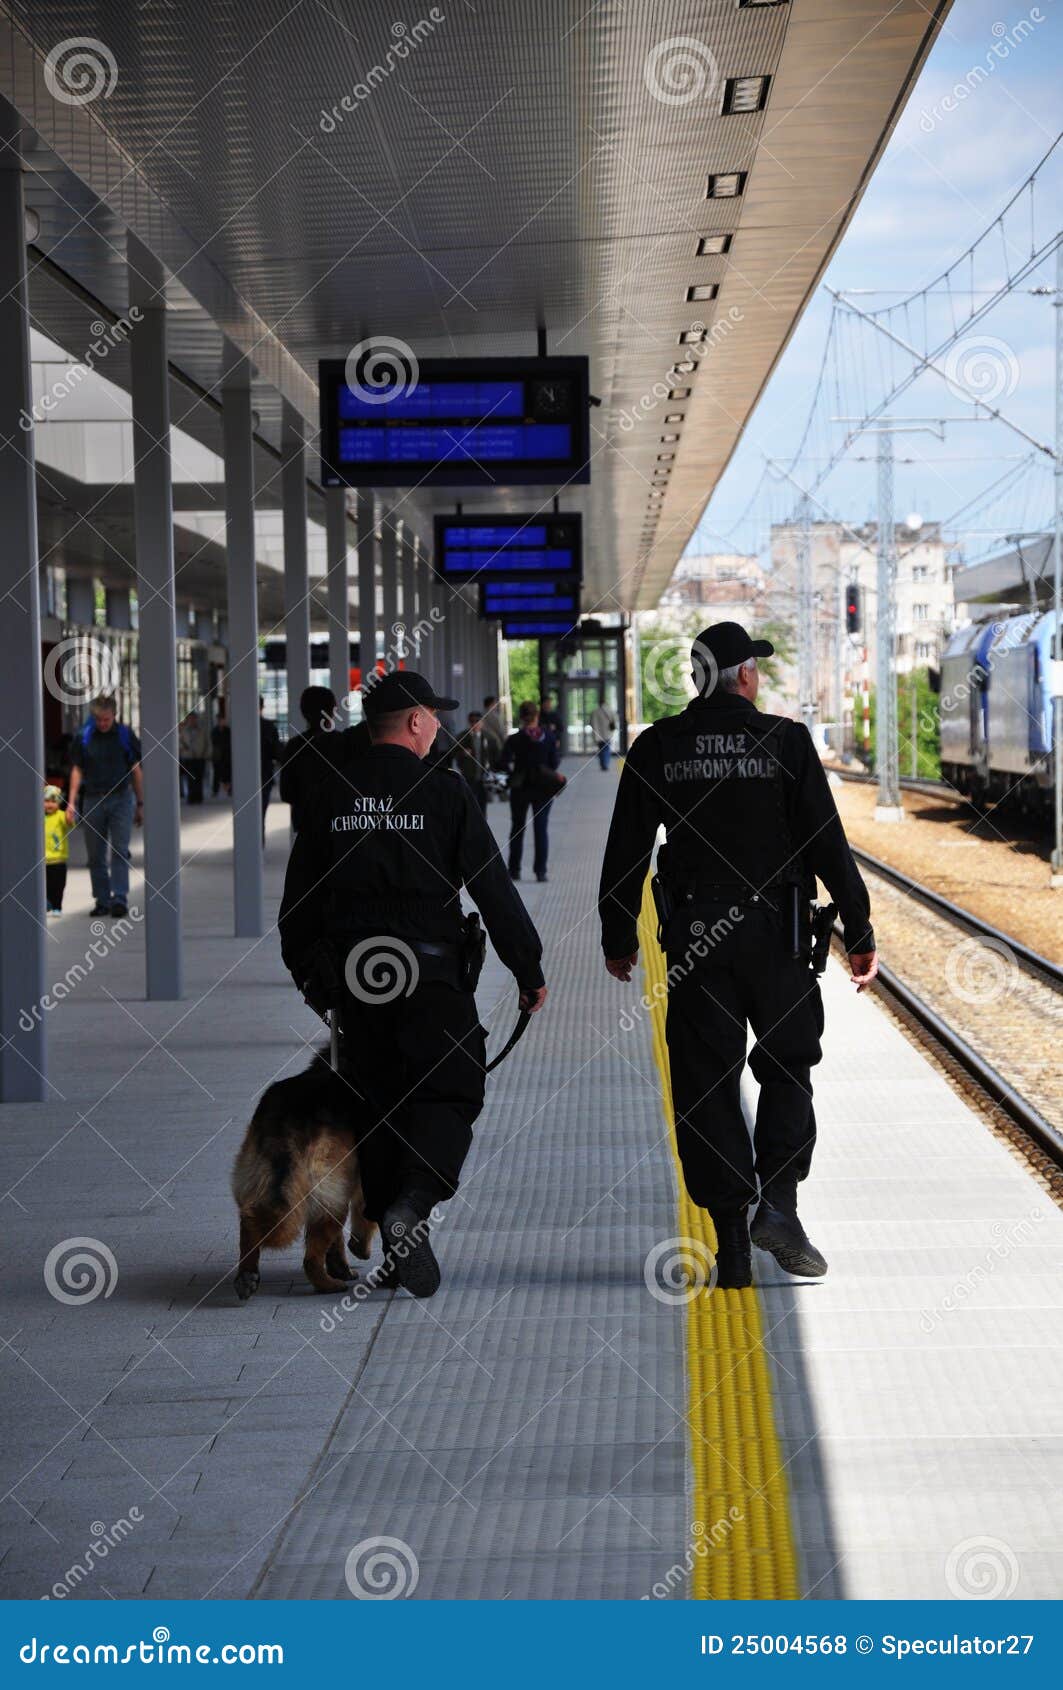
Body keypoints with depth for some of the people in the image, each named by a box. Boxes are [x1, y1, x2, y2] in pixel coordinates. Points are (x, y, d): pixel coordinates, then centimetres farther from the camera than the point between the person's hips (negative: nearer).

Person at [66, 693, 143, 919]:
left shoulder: (126, 735, 1)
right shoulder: (83, 737, 3)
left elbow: (135, 770, 6)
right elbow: (77, 771, 6)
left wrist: (140, 804, 6)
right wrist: (71, 802, 0)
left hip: (121, 799, -2)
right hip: (92, 800, 2)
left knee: (119, 850, -10)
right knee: (96, 855, 6)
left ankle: (120, 898, -11)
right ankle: (102, 900, 14)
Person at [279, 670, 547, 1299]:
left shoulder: (332, 795, 6)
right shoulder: (444, 791, -6)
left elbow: (298, 898, 11)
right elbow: (493, 887, -6)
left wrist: (308, 974, 23)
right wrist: (529, 969, 0)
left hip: (353, 979, 4)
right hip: (432, 972, -4)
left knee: (378, 1105, 12)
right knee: (447, 1093, 2)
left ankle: (400, 1245, 15)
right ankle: (411, 1206, -21)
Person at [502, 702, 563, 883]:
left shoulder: (515, 739, -10)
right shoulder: (548, 737, -5)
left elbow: (504, 763, -14)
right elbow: (554, 763, -4)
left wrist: (513, 772, 5)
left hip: (520, 788, -1)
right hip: (543, 788, 1)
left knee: (517, 828, 12)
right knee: (541, 828, 5)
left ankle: (514, 869, 14)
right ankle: (540, 870, -1)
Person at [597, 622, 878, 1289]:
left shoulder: (657, 747, 2)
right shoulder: (785, 740, -4)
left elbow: (626, 851, 4)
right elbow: (828, 844, -6)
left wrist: (618, 937, 14)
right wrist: (860, 934, 0)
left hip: (693, 934, 1)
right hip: (776, 931, -1)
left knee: (705, 1083, 6)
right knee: (787, 1064, 14)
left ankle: (732, 1245, 7)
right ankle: (778, 1203, -4)